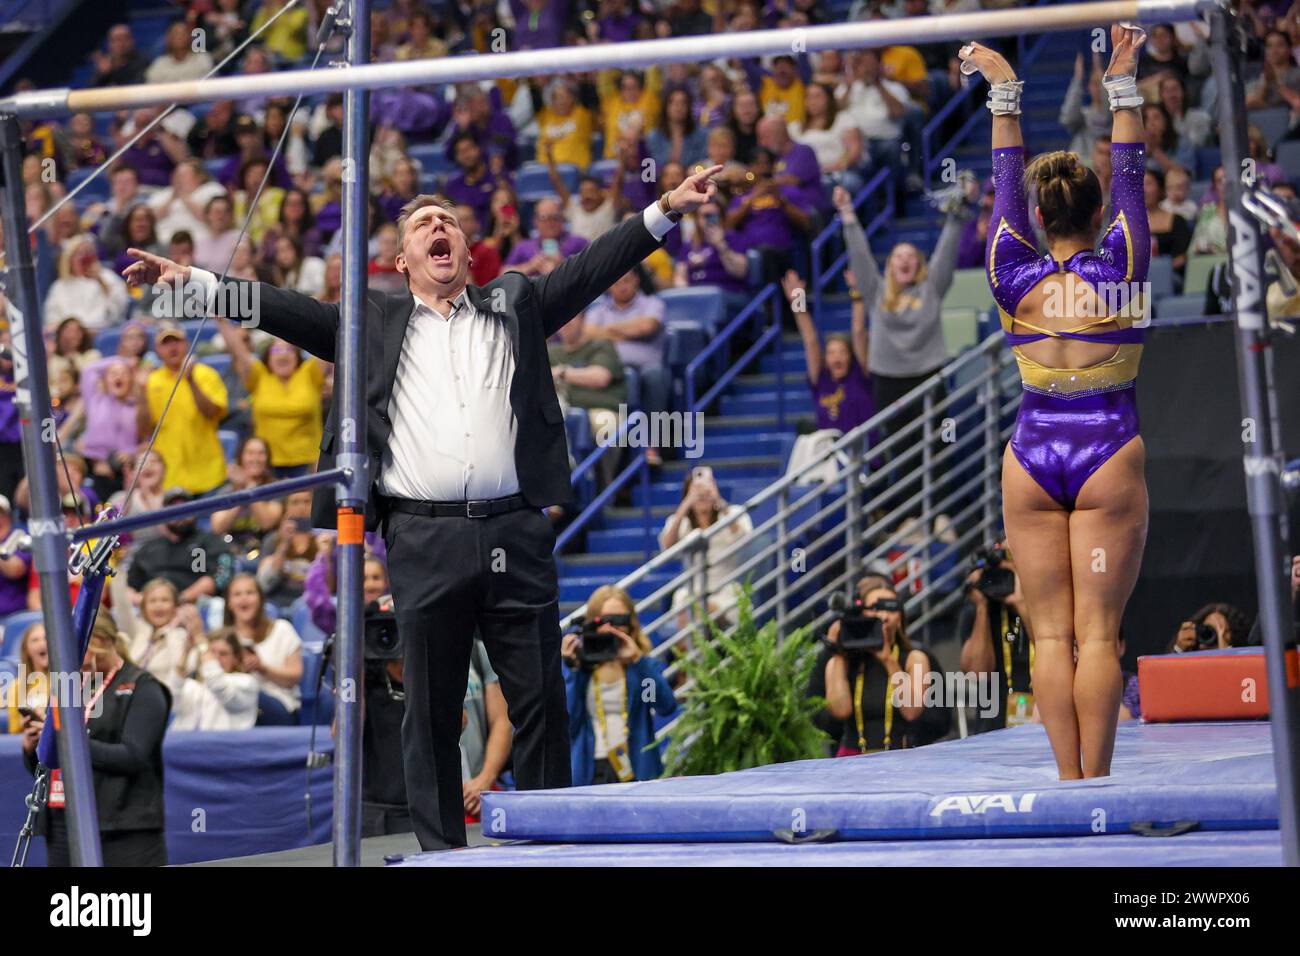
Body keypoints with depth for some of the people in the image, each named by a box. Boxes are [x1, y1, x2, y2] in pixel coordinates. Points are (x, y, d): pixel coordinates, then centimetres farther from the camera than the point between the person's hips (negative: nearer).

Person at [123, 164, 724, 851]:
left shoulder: (514, 307, 17)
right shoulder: (374, 325, 13)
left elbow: (590, 271, 10)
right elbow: (290, 311, 7)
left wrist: (666, 211, 0)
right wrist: (189, 279, -3)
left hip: (515, 534, 1)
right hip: (424, 541, -1)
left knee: (541, 701, 3)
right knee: (430, 710, 3)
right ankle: (440, 853, 9)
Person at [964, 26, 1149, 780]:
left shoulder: (1016, 281, -2)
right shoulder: (1119, 273, -6)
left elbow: (1006, 184, 8)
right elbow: (1131, 179, 0)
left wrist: (1005, 97, 15)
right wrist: (1124, 88, 3)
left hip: (1032, 461, 2)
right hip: (1108, 458, -2)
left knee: (1051, 634, 3)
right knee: (1097, 634, -3)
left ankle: (1069, 781, -1)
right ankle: (1095, 783, -7)